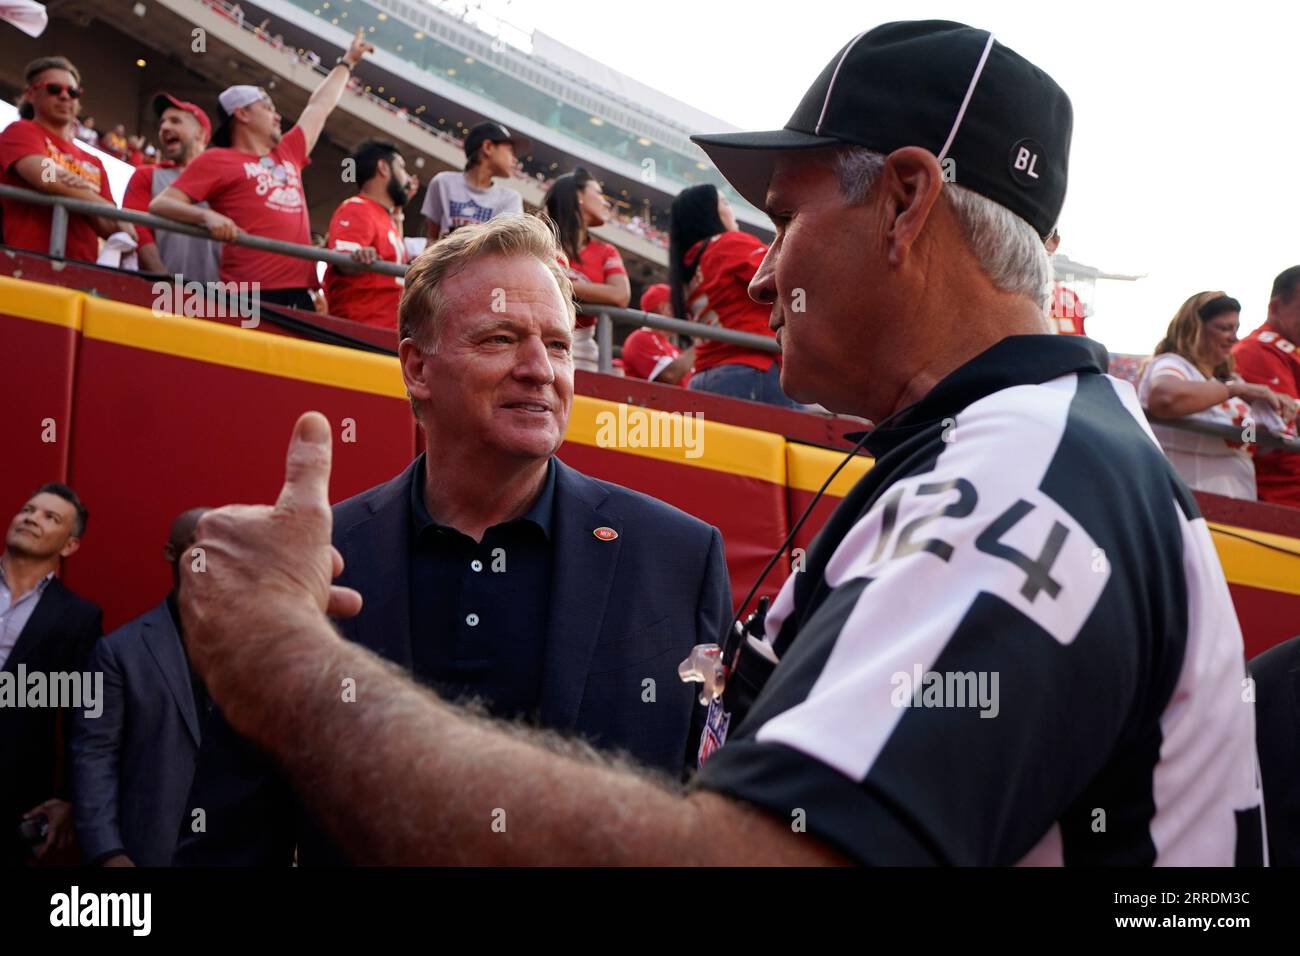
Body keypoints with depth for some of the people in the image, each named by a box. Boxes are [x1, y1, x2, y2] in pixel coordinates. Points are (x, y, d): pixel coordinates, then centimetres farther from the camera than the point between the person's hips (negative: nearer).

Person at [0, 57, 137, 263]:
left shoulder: (94, 163, 23)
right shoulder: (20, 132, 10)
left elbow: (108, 227, 17)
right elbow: (48, 177, -9)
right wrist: (111, 211, -4)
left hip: (82, 269, 5)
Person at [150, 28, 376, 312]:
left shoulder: (288, 154, 25)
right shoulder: (216, 160, 6)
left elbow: (320, 106, 39)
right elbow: (161, 205, 0)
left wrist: (348, 61, 51)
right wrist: (207, 215, -19)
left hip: (299, 293, 7)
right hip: (249, 295, -7)